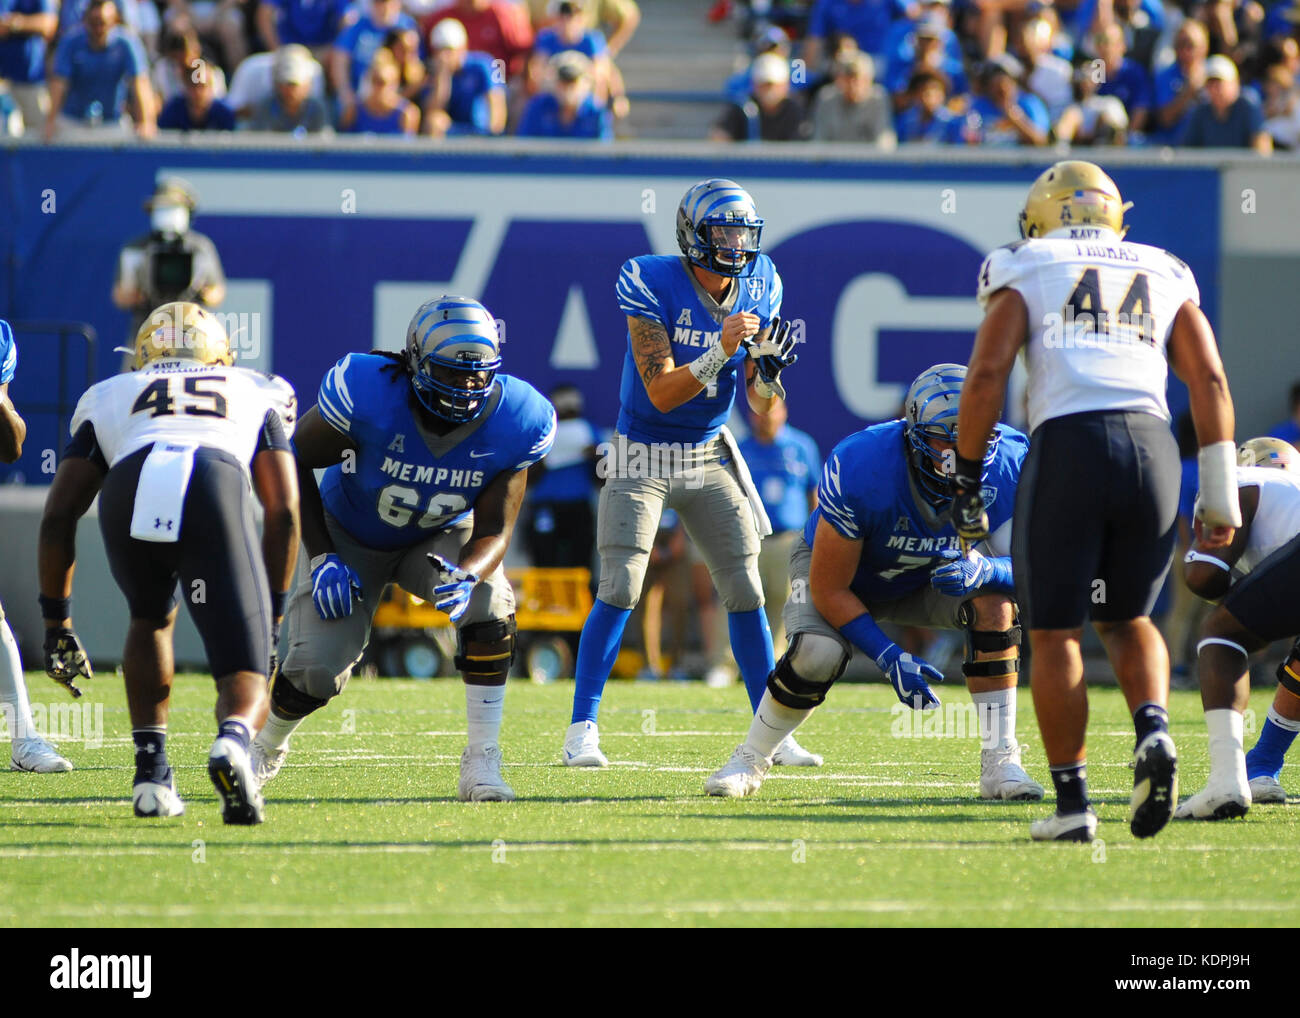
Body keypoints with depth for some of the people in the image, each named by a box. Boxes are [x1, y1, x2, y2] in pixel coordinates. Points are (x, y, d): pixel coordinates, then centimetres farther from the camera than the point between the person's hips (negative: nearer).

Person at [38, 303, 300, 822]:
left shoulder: (109, 399, 38)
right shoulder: (257, 396, 38)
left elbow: (59, 513, 29)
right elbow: (283, 510, 24)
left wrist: (56, 622, 35)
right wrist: (271, 615, 29)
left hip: (130, 489, 1)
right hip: (217, 487, -1)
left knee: (151, 618, 34)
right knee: (246, 684, 3)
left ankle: (151, 772, 22)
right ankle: (233, 742, -32)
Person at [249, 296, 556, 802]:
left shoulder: (511, 423, -26)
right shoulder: (368, 395, -34)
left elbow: (495, 529, -20)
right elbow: (295, 461, -16)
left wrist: (464, 575, -43)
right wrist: (322, 559, -21)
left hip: (441, 537, 2)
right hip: (352, 538, -2)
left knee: (489, 606, -30)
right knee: (316, 670, -15)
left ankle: (482, 764, -18)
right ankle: (265, 746, 21)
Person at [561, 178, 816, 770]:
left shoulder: (756, 288, -3)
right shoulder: (653, 284, -18)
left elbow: (759, 406, 1)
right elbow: (662, 391, -23)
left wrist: (768, 367, -20)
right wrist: (720, 351, -34)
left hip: (709, 456, 5)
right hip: (642, 455, -5)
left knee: (745, 590, 1)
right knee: (620, 588, -12)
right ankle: (581, 730, -4)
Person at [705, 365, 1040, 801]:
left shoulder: (1006, 467, -29)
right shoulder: (860, 471, -38)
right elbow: (828, 589, -27)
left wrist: (983, 568, -46)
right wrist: (889, 658, -34)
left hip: (933, 577, 3)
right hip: (839, 569, -3)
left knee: (994, 600, -27)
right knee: (818, 654, -30)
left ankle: (999, 761, -21)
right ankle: (751, 758, -1)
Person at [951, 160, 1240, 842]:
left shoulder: (1024, 275, 14)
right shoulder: (1164, 278, 23)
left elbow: (986, 376, 2)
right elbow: (1208, 381, 13)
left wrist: (966, 482, 7)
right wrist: (1220, 497, 14)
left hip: (1067, 446, -3)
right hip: (1152, 446, 3)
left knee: (1055, 633, 6)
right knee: (1126, 619, 21)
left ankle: (1072, 803, 2)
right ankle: (1153, 731, -7)